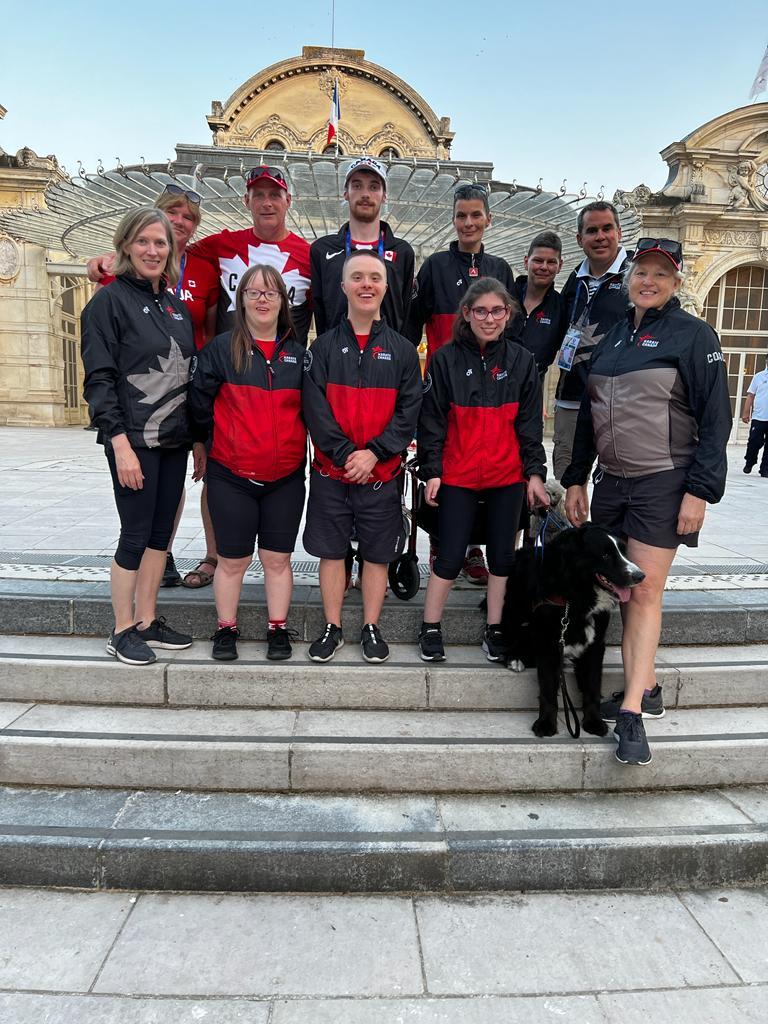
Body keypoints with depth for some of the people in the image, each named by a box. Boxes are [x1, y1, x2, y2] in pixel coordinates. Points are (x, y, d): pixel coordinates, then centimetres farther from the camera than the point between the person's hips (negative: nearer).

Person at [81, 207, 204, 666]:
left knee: (161, 534, 10)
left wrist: (198, 438, 13)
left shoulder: (177, 307, 14)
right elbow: (99, 379, -10)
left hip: (174, 439, 6)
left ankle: (148, 621, 22)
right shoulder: (110, 301, -4)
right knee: (136, 535, -1)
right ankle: (123, 631, 14)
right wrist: (121, 443, -18)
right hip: (133, 438, -6)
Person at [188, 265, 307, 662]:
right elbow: (200, 403, 1)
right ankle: (226, 630, 22)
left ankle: (278, 630, 21)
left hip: (286, 477, 2)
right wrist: (221, 440, 6)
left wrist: (293, 444, 7)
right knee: (232, 559, 6)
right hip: (231, 475, -2)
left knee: (278, 557, 8)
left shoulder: (298, 353, 8)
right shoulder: (221, 349, -1)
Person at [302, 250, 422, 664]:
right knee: (331, 550, 7)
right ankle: (332, 629, 21)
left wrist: (374, 452, -14)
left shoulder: (402, 350, 4)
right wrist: (344, 453, -15)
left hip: (382, 472, 0)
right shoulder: (324, 346, 4)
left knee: (377, 553, 7)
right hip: (330, 472, 0)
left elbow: (408, 411, -2)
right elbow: (315, 406, -4)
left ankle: (371, 629, 22)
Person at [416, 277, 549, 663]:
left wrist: (534, 473, 1)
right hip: (457, 475, -2)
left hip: (507, 476, 3)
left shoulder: (522, 361, 4)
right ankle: (430, 630, 17)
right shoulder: (446, 359, -2)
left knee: (502, 555, 9)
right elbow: (431, 420, -1)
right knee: (450, 556, 1)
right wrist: (431, 471, -6)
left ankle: (495, 630, 24)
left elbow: (530, 422, 6)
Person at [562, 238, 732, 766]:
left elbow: (715, 417, -8)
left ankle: (631, 711, 0)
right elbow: (588, 415, 17)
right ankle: (647, 688, 23)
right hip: (611, 482, 6)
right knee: (623, 591, 9)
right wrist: (576, 479, 13)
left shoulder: (694, 335, -3)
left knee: (645, 592, -6)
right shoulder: (613, 337, 14)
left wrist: (700, 489, -15)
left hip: (663, 485, -6)